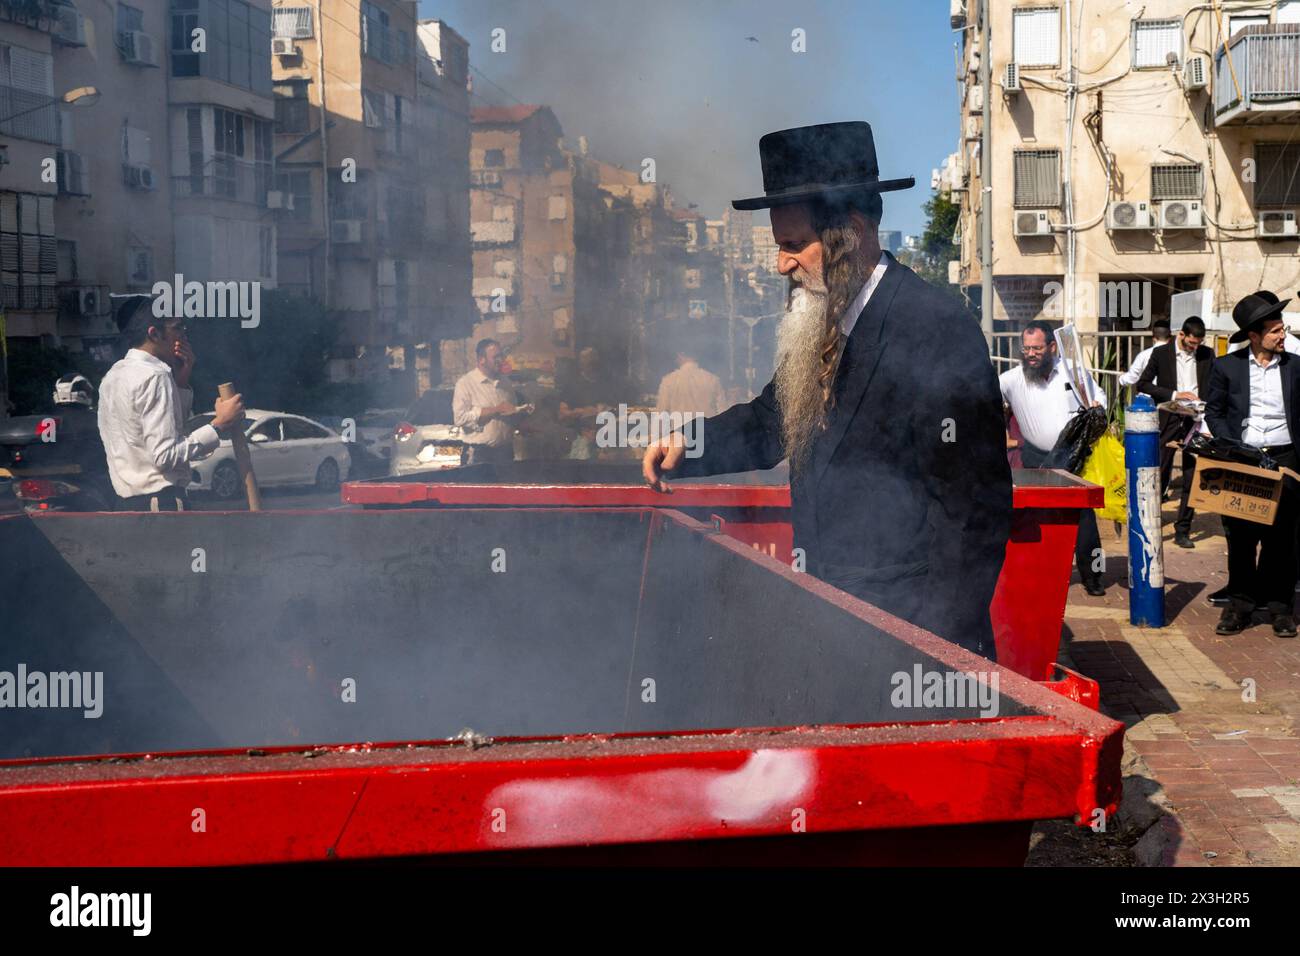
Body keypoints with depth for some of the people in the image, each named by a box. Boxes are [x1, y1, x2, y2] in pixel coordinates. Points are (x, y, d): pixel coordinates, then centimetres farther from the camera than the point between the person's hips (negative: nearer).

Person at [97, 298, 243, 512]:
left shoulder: (114, 376, 15)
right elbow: (166, 454, -21)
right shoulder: (153, 376, -15)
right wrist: (219, 424, -16)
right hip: (160, 503, -10)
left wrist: (182, 381, 11)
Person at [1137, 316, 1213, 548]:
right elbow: (1143, 384, -2)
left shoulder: (1207, 355, 7)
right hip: (1169, 420, -2)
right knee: (1161, 474, -1)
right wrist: (1174, 394, -12)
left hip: (1195, 421, 2)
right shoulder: (1161, 353, 0)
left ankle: (1182, 530, 10)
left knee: (1192, 477, 3)